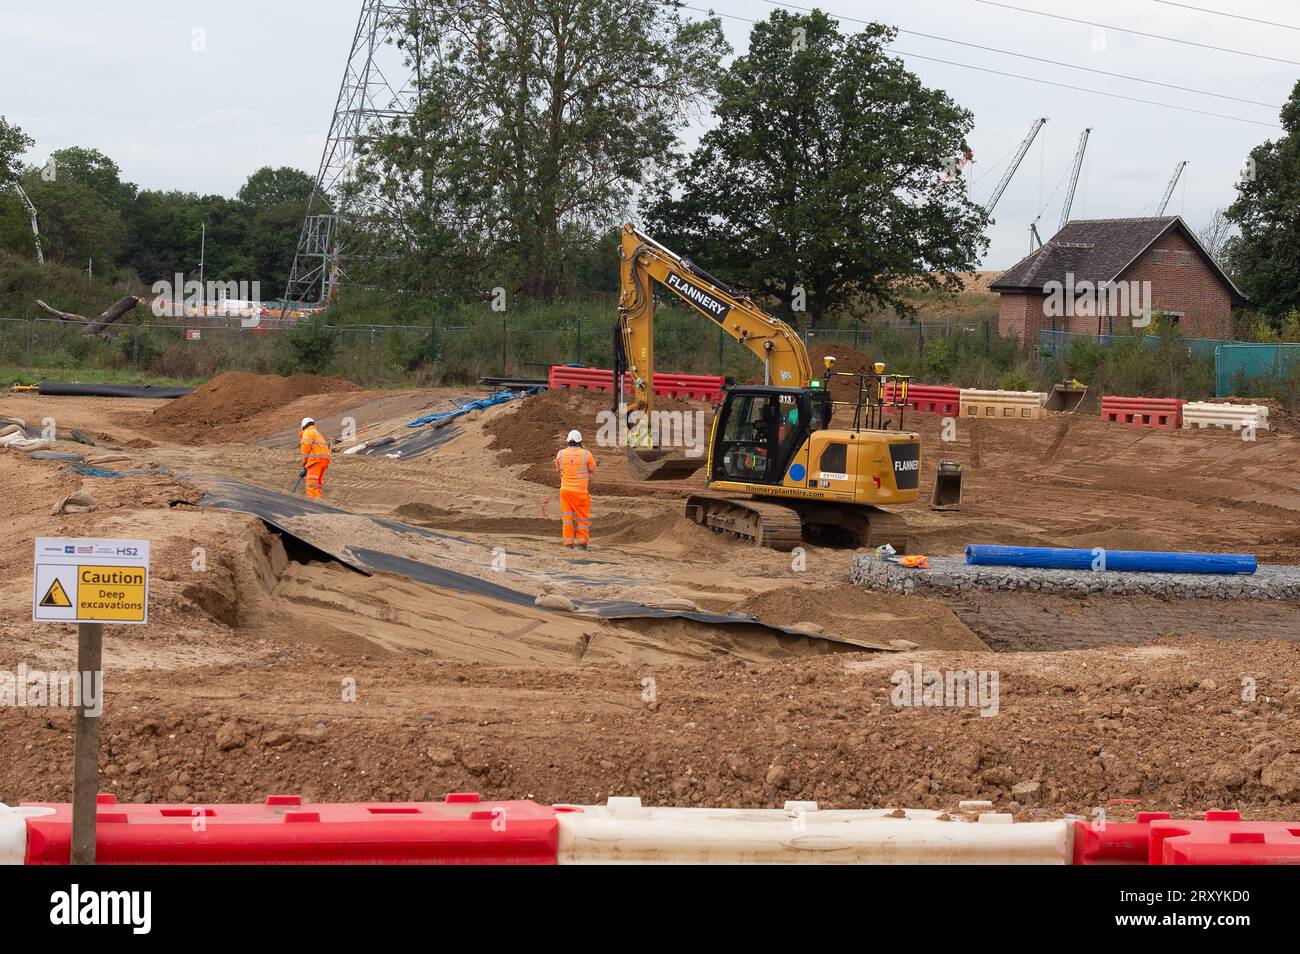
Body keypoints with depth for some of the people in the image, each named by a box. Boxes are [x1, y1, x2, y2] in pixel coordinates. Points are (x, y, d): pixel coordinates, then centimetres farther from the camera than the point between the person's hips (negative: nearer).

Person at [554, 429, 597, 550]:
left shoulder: (561, 453, -1)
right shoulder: (586, 454, -9)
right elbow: (592, 470, 7)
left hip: (565, 489, 3)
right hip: (580, 490, -3)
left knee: (567, 516, 10)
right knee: (582, 517, 11)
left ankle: (568, 542, 9)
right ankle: (581, 542, 15)